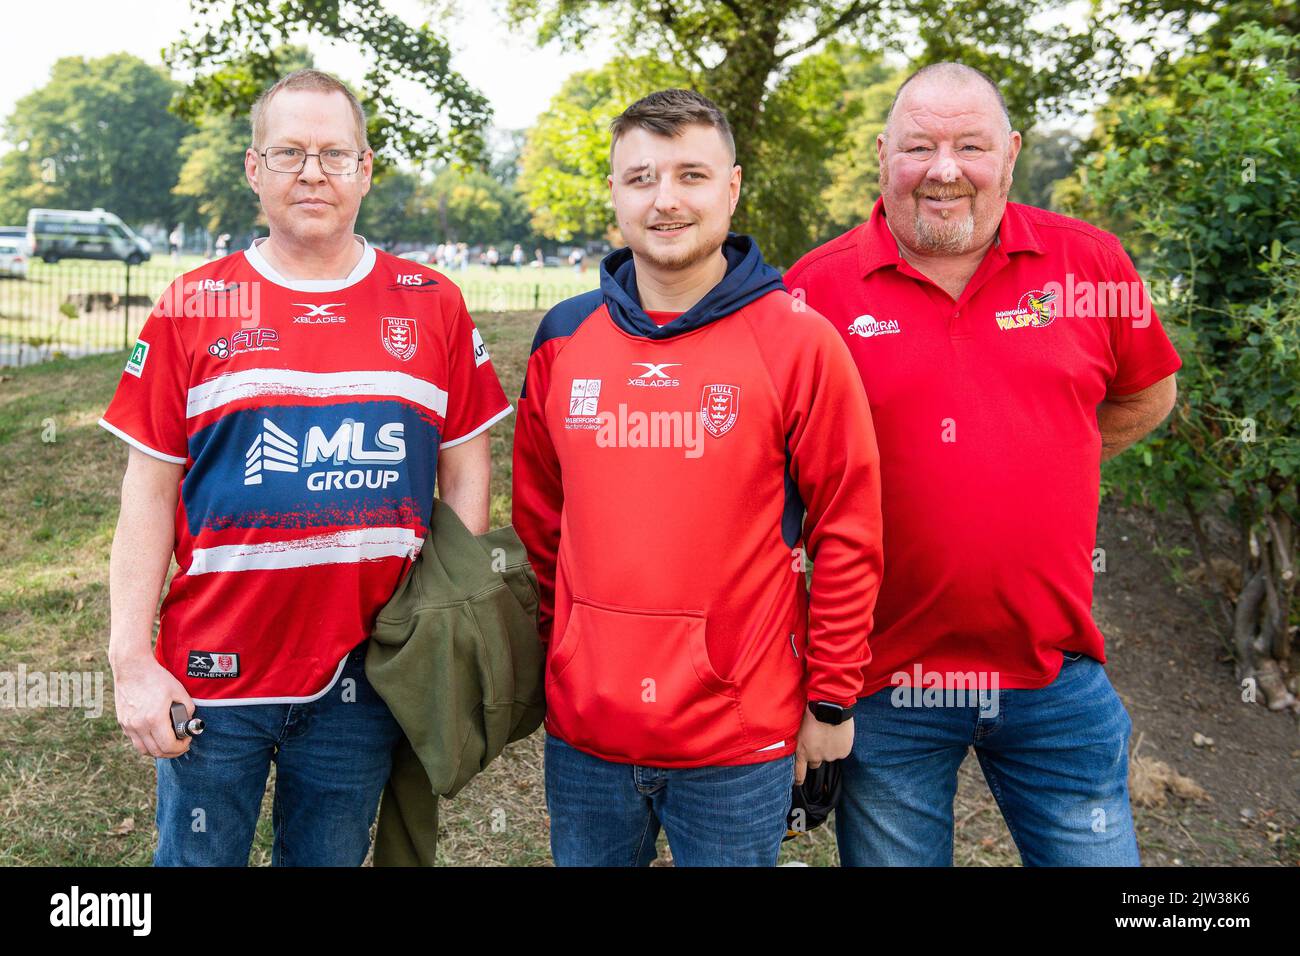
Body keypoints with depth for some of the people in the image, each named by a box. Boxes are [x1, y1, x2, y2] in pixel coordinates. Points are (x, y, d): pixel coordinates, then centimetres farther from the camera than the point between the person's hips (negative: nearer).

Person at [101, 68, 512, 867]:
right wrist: (131, 659, -6)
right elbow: (149, 494, 0)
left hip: (365, 680, 1)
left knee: (331, 857, 18)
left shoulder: (432, 307, 1)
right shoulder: (192, 309, -1)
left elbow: (465, 475, 5)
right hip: (214, 676, -1)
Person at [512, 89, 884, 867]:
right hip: (584, 728, 3)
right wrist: (556, 654, 11)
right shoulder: (563, 340, 2)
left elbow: (847, 532, -5)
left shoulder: (800, 342, -8)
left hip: (739, 743, -3)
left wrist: (831, 699, -3)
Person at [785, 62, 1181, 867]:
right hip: (883, 680, -1)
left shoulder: (1091, 261, 0)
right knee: (892, 856, 16)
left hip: (1057, 672, 2)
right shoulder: (815, 287, -6)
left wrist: (1036, 474, 8)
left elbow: (1148, 395, 16)